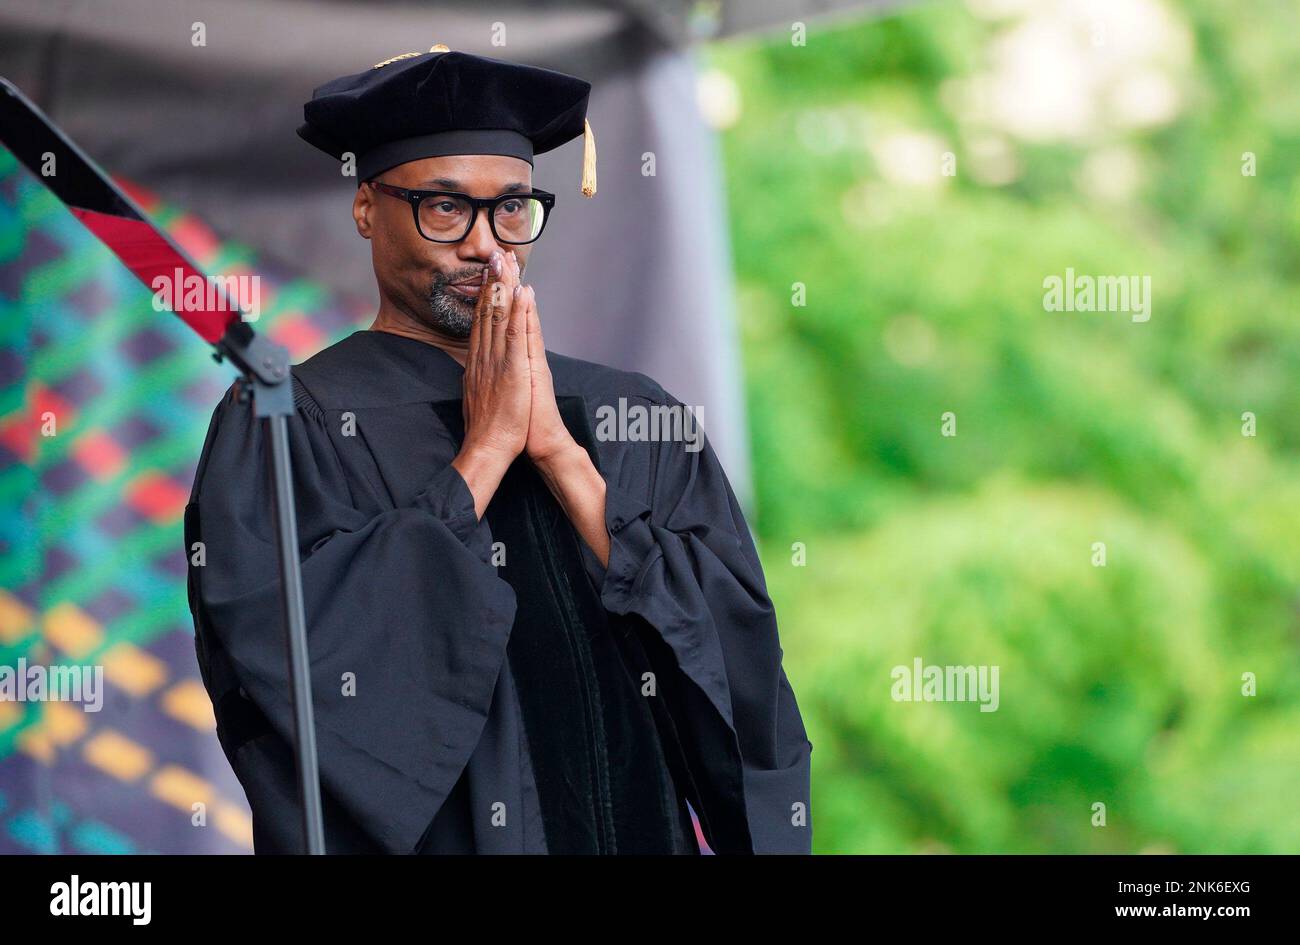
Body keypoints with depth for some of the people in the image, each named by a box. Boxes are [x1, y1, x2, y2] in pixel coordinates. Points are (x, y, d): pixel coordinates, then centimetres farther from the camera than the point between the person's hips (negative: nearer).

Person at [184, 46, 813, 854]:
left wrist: (560, 454, -15)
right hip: (419, 837, -3)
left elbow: (739, 649, -8)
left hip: (638, 828, 4)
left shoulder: (635, 419, 3)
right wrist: (484, 451, -17)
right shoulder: (285, 426, -8)